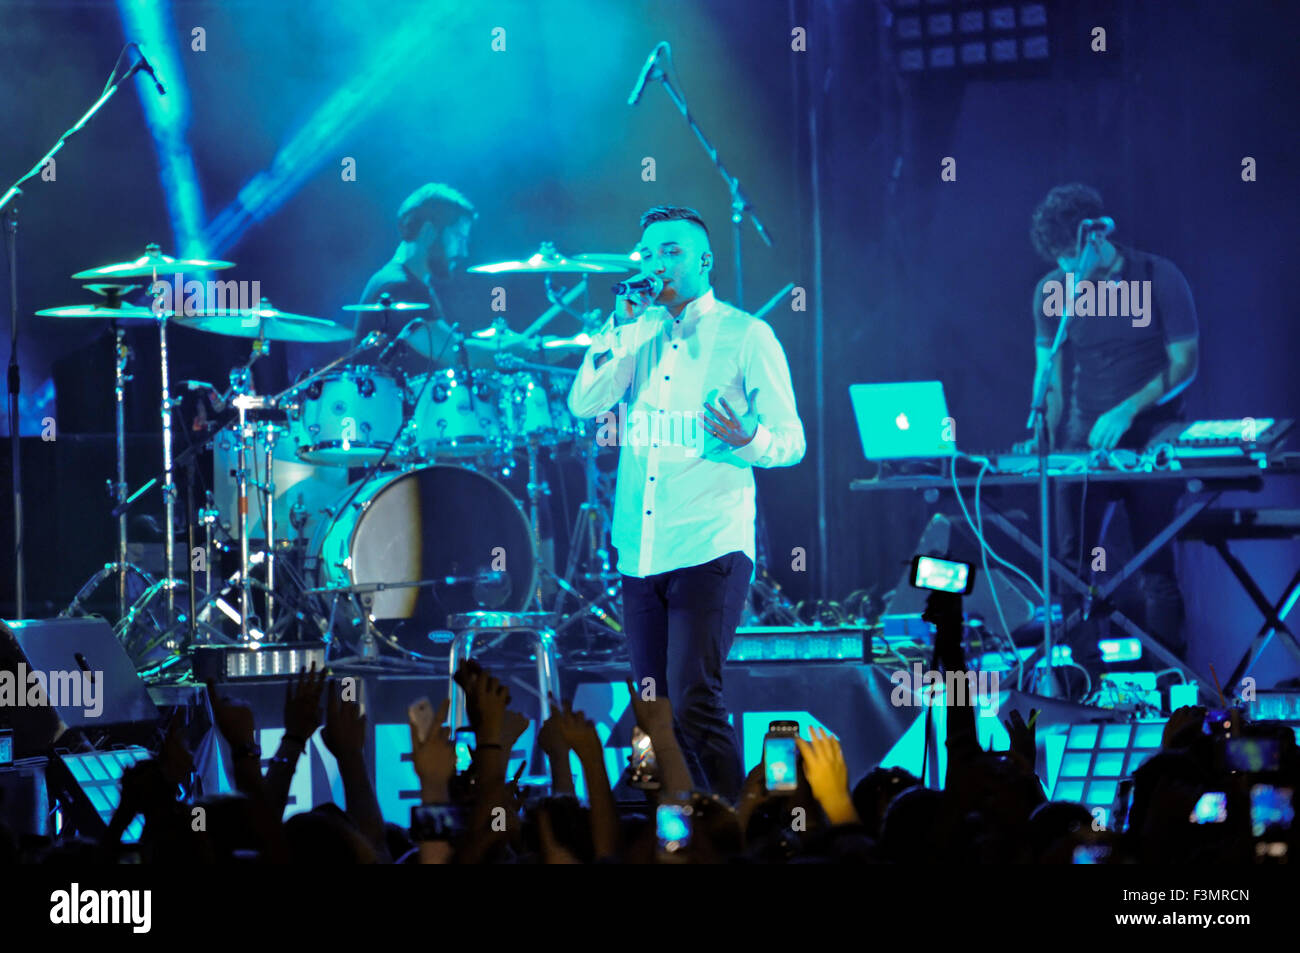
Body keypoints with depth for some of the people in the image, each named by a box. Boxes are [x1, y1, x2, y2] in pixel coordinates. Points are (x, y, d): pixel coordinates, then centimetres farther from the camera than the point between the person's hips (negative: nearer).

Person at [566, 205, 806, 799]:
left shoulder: (745, 335, 0)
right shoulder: (636, 332, 13)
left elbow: (791, 441, 0)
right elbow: (584, 403, -1)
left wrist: (748, 439, -22)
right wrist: (621, 326, -9)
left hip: (711, 548, -5)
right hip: (640, 552, 5)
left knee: (693, 703, -15)